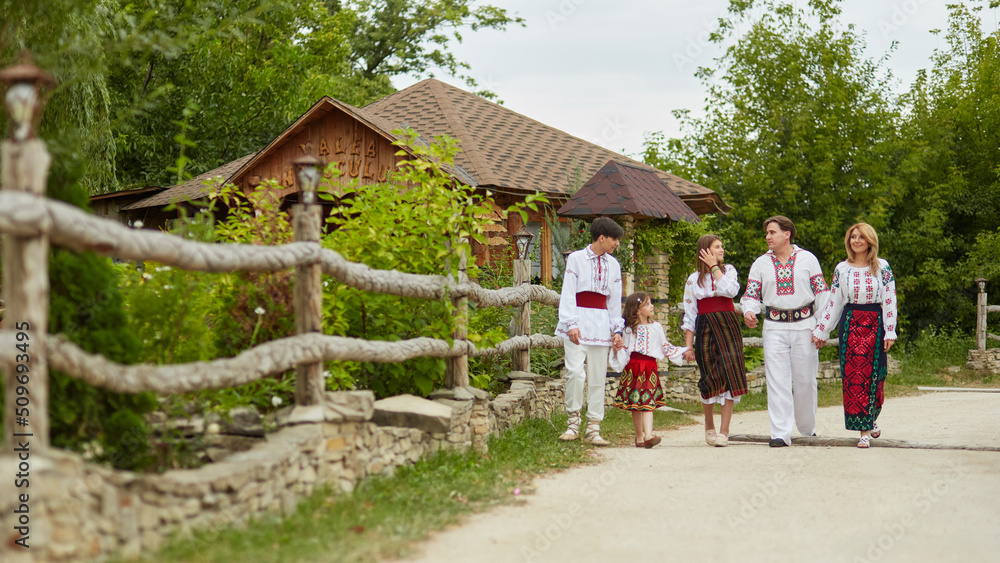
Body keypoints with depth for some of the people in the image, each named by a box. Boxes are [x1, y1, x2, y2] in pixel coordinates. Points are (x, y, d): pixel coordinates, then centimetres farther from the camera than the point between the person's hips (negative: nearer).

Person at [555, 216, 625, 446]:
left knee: (597, 377, 2)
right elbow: (568, 294, -4)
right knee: (575, 371, -16)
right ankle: (573, 423, -1)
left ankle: (593, 429, 7)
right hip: (578, 321, -4)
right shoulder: (576, 259, 1)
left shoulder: (613, 265, 15)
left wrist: (617, 329, 13)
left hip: (601, 324, 4)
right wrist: (571, 324, -14)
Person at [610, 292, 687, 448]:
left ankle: (648, 436, -22)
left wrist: (682, 353, 11)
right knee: (635, 405, 3)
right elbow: (624, 351, 8)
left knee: (648, 402, -11)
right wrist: (618, 349, -13)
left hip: (650, 367, 0)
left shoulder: (656, 327, 11)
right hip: (633, 368, 0)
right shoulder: (629, 329, 5)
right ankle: (639, 436, 15)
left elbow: (666, 346, 17)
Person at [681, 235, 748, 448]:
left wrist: (714, 267, -6)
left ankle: (724, 431, -9)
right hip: (705, 330, 0)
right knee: (710, 379, -1)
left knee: (730, 375, -10)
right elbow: (689, 314, 6)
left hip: (728, 328, 0)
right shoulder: (694, 280, 7)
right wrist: (688, 346, 1)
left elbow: (730, 290, -14)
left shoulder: (729, 270, 9)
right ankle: (709, 427, 18)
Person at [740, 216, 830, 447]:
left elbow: (821, 292, 4)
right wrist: (748, 311, -18)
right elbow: (752, 293, 5)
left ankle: (808, 429, 23)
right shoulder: (761, 263, 8)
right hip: (774, 327, 1)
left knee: (805, 380, 5)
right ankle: (780, 433, -7)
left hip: (804, 324, -1)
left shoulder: (807, 259, 4)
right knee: (777, 381, -7)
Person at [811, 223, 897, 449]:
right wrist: (821, 330, 7)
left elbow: (889, 300, 1)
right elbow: (833, 302, 9)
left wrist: (890, 331, -5)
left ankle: (870, 420, 22)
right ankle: (864, 429, -1)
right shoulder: (842, 269, 6)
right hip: (850, 324, 1)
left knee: (873, 374, 1)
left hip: (875, 324, -1)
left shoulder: (882, 267, 2)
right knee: (853, 375, -4)